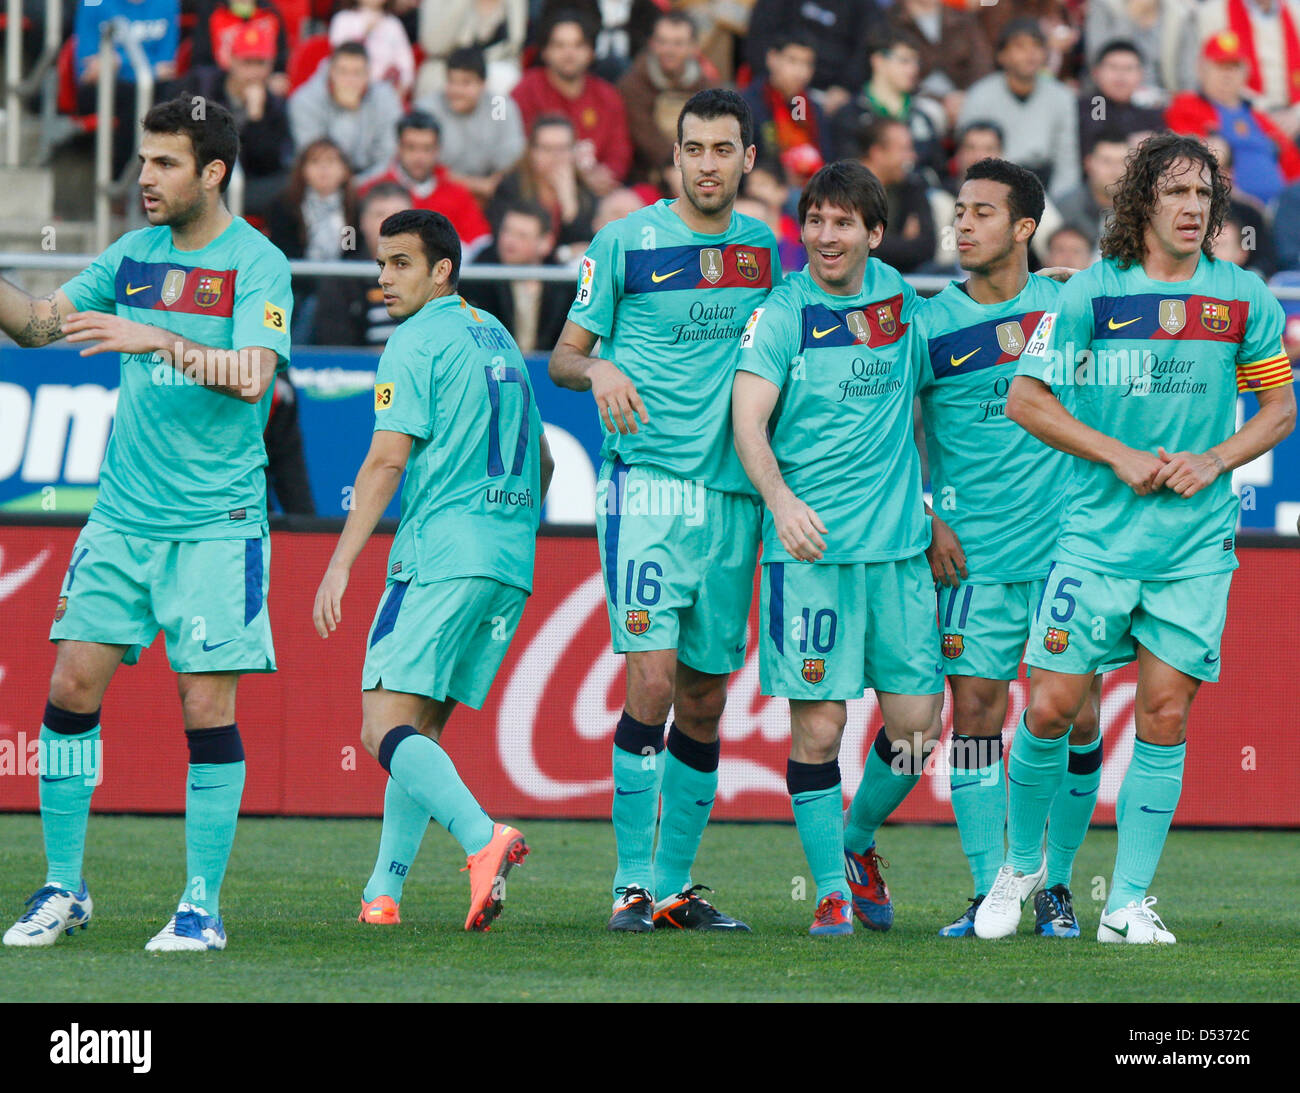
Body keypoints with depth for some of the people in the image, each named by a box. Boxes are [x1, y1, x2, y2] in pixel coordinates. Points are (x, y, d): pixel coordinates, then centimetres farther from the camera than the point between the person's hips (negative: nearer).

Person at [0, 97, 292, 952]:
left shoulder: (256, 264, -7)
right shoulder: (134, 255, 10)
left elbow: (254, 376, -19)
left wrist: (158, 340, -28)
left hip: (215, 524, -5)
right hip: (122, 517, 5)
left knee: (208, 707, -6)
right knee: (71, 689, 0)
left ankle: (204, 905, 3)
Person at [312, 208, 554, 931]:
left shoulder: (418, 341, -4)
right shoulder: (499, 340, 21)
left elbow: (389, 459, -12)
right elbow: (541, 463, 26)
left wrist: (340, 565, -13)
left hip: (441, 557, -8)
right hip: (511, 564, 8)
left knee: (386, 726, -13)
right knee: (421, 730, 13)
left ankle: (484, 840, -34)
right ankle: (383, 895, 10)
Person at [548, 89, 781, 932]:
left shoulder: (767, 250, 12)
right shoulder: (626, 242, 0)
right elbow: (563, 355, 5)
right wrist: (598, 370, -17)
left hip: (735, 490, 4)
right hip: (647, 478, -4)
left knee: (705, 698, 6)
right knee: (654, 677, -15)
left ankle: (675, 885, 14)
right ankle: (633, 883, -11)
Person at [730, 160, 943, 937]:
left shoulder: (900, 298, 10)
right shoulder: (782, 313, -4)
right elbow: (748, 418, -13)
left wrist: (921, 501, 23)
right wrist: (781, 500, -29)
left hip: (898, 544, 4)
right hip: (809, 545, -4)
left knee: (917, 718, 2)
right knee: (818, 723, -6)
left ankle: (856, 843, 27)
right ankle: (831, 888, 6)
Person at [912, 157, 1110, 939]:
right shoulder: (930, 325, 1)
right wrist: (925, 521, -3)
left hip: (1068, 546, 1)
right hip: (976, 553, -1)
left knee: (1076, 717, -2)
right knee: (975, 711, -6)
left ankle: (1055, 887, 12)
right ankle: (989, 893, 1)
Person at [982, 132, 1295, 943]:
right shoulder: (1092, 292, -2)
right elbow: (1026, 398, 0)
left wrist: (1212, 461, -6)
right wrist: (1120, 456, -9)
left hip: (1196, 542, 1)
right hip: (1097, 535, -1)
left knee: (1166, 716, 0)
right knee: (1051, 707, -3)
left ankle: (1129, 902, 8)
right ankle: (1022, 862, 20)